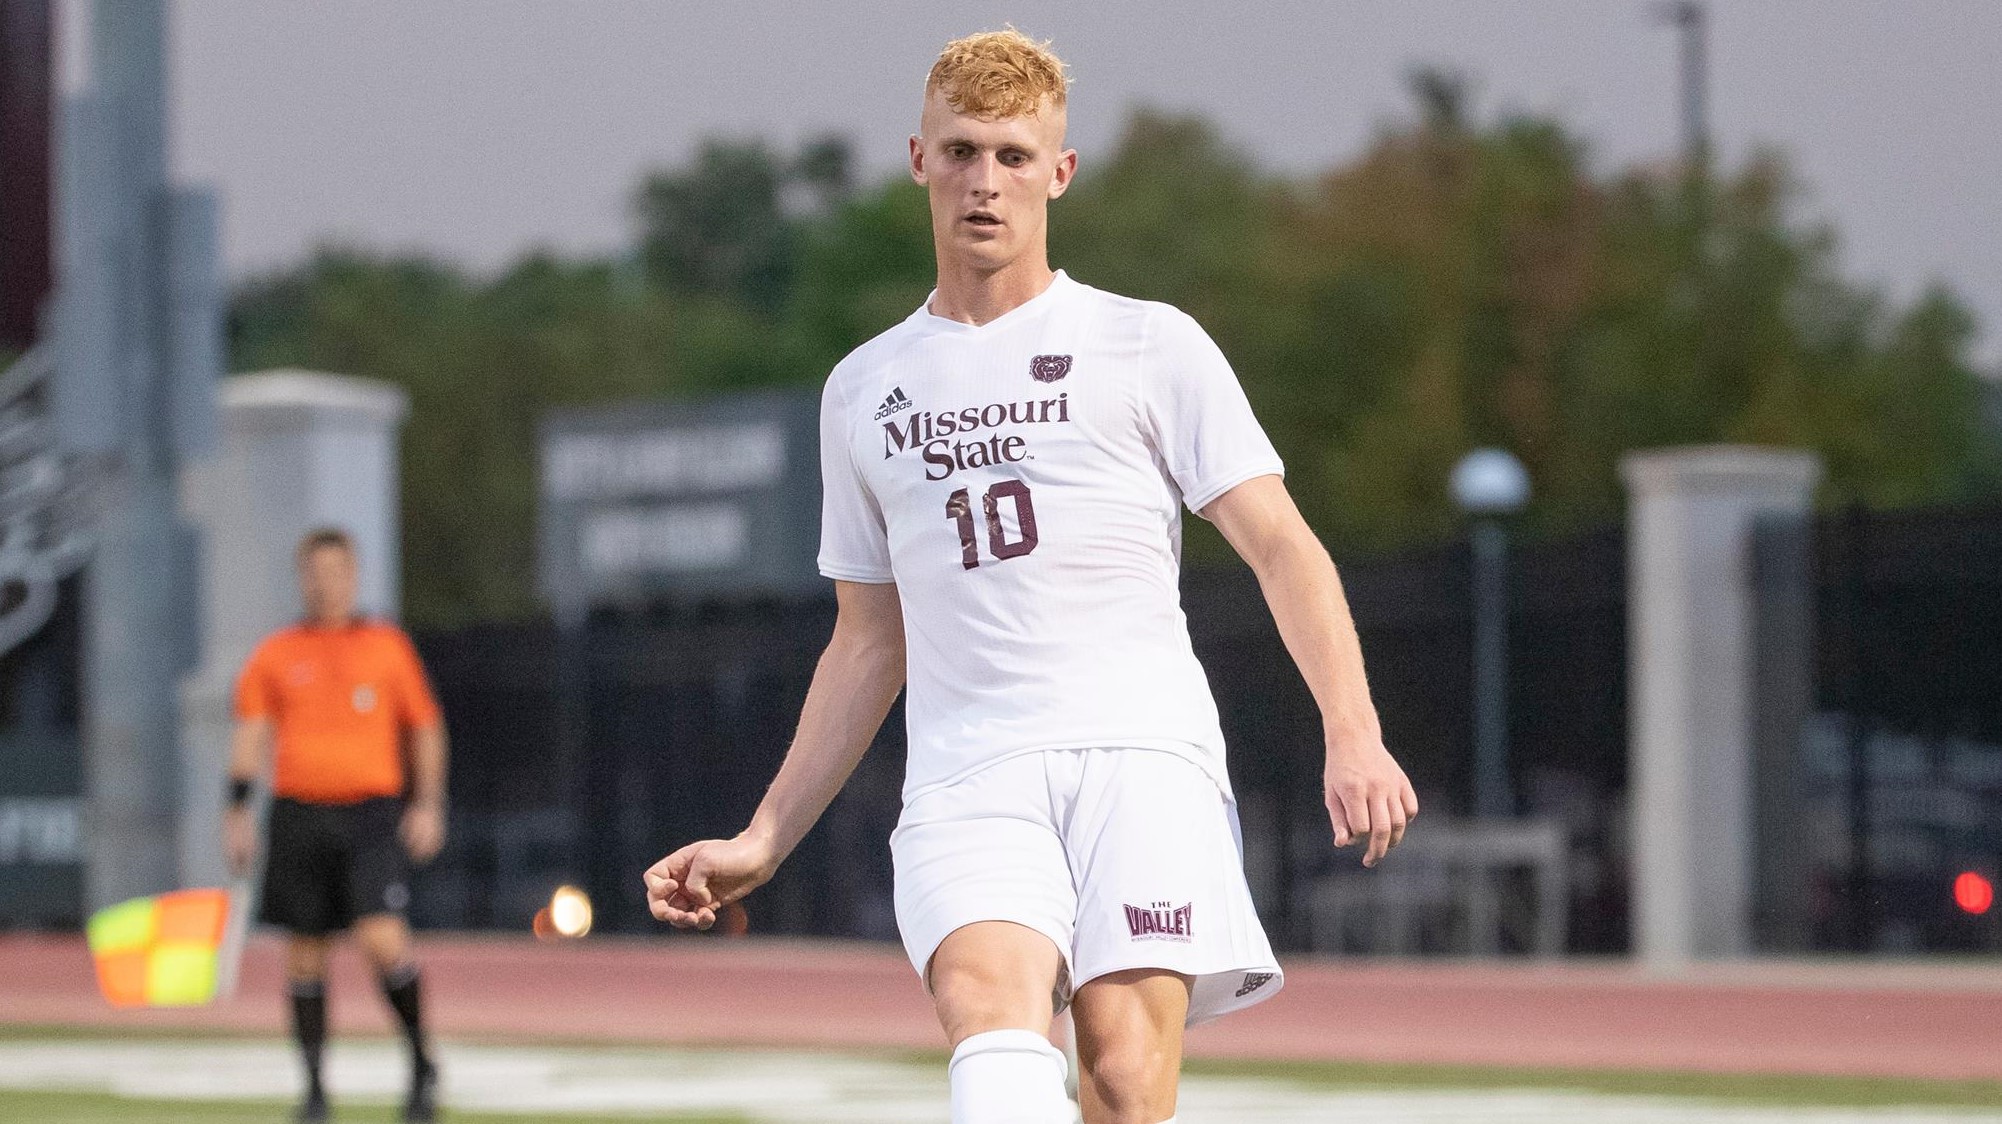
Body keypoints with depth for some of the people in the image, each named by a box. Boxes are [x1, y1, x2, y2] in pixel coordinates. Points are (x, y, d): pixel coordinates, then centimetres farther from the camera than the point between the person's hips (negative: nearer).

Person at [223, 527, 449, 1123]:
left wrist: (428, 805, 1)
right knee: (305, 957, 4)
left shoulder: (388, 645, 8)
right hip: (299, 816, 2)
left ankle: (422, 1064, 1)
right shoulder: (274, 655, 9)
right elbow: (250, 734, 4)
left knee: (383, 938, -17)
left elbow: (425, 728, 11)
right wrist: (237, 811, -8)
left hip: (372, 814, -2)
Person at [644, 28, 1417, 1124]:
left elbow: (1282, 548, 5)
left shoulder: (1150, 346, 11)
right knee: (990, 999, -29)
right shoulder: (862, 393, 21)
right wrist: (760, 843, 22)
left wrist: (1353, 735, -10)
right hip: (966, 779, 2)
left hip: (1141, 753, -2)